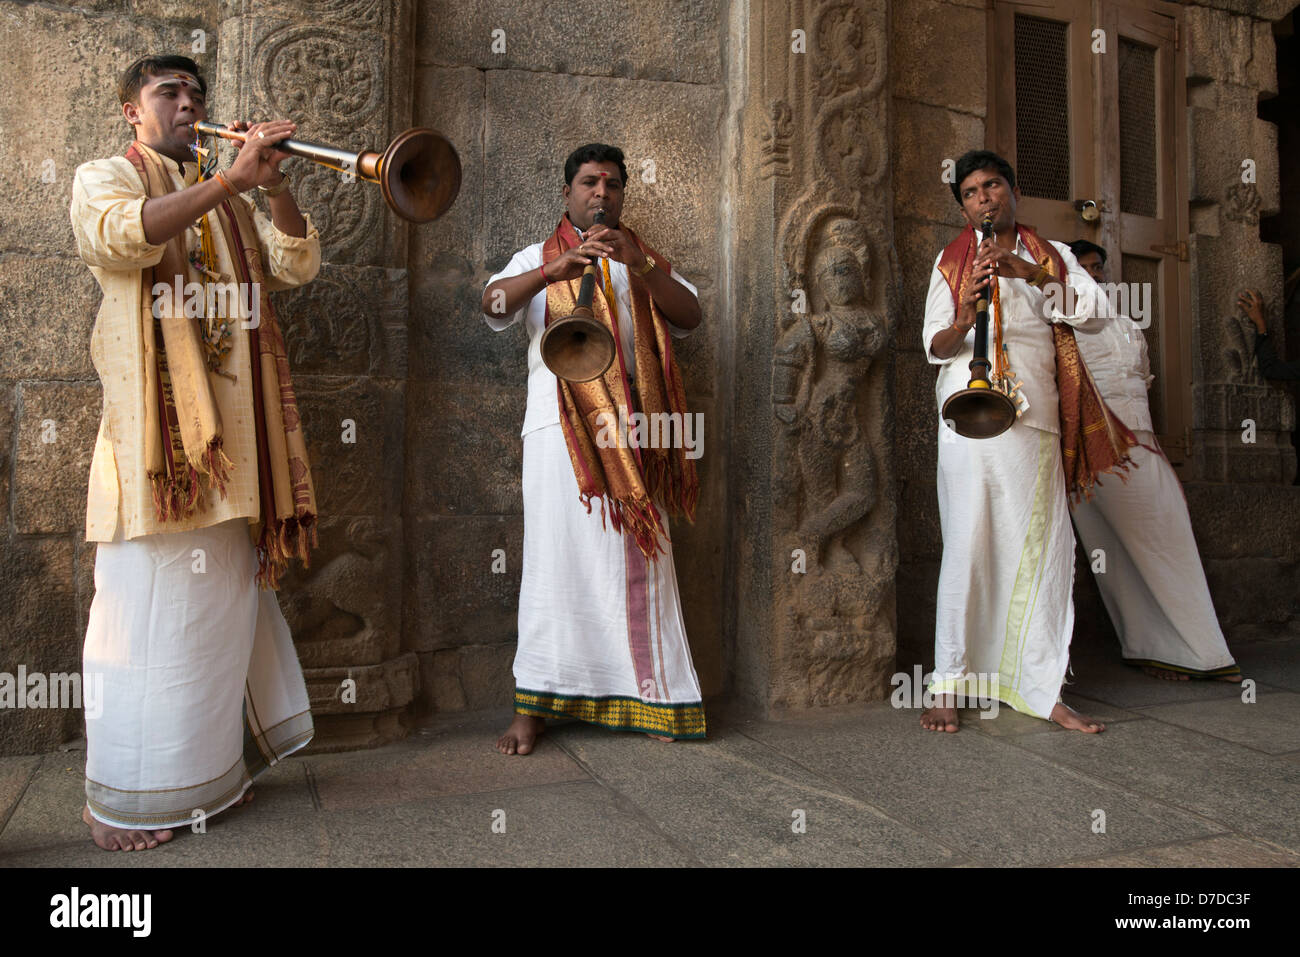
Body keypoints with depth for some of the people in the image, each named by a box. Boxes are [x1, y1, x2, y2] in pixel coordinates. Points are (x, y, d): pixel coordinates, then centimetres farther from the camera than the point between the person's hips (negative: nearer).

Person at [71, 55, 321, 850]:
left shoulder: (231, 202, 23)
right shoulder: (105, 178, 9)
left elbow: (297, 266, 10)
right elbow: (123, 234, -15)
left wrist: (274, 185, -4)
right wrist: (232, 179, -21)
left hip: (233, 431, 5)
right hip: (156, 425, -5)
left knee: (222, 600, 8)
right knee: (149, 608, -6)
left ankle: (211, 766, 20)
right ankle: (124, 799, 6)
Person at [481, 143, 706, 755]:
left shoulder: (645, 263, 22)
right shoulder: (538, 259, 17)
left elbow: (689, 316, 3)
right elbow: (494, 304, -4)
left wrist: (638, 263, -12)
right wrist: (551, 271, -22)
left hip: (627, 429, 2)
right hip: (559, 427, -1)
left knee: (636, 561, -1)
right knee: (554, 559, -6)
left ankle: (653, 700, 5)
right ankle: (533, 706, -1)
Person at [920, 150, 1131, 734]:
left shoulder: (1052, 257, 18)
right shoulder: (952, 260, 12)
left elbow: (1088, 306, -2)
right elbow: (934, 347, 2)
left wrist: (1028, 271, -16)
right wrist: (964, 317, -19)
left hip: (1038, 421, 3)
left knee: (1044, 549, 1)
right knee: (968, 547, -8)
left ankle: (1043, 691, 9)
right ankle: (947, 690, -1)